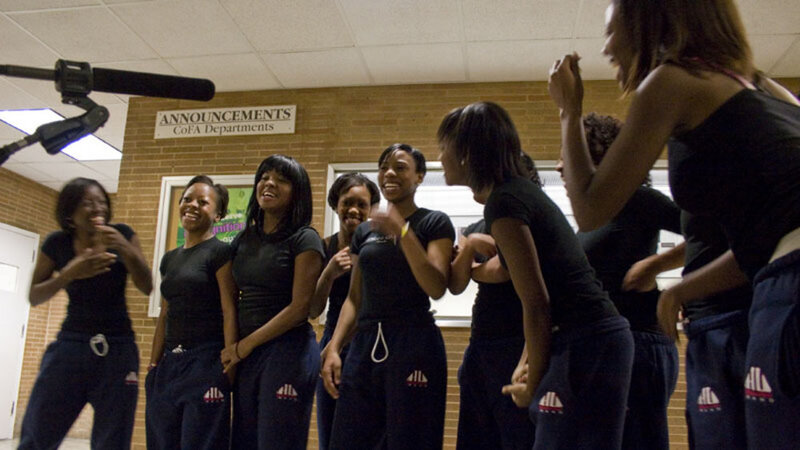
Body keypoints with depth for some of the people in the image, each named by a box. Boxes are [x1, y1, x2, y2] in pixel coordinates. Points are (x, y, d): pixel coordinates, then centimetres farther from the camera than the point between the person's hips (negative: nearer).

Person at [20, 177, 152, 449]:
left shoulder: (121, 234, -1)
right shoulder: (57, 243, 1)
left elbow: (146, 287, -4)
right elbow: (34, 297, 1)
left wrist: (124, 248, -19)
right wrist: (70, 273, -16)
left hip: (117, 347, 0)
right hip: (71, 344, 1)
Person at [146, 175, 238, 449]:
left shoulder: (220, 252, -5)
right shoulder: (170, 259, 15)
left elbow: (229, 312, -11)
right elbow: (165, 316, 18)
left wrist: (229, 366, -17)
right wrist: (153, 366, 15)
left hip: (205, 362, -7)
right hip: (169, 364, 7)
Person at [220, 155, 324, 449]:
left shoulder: (304, 239, -6)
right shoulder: (243, 240, 13)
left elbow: (299, 307, -12)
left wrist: (247, 344, -9)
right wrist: (232, 349, 1)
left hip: (288, 350, -6)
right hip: (245, 355, 6)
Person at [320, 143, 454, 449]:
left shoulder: (434, 223, 0)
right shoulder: (364, 232, 15)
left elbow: (437, 288, -13)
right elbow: (354, 298, 16)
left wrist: (402, 232, -20)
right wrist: (333, 348, 4)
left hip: (414, 346, -5)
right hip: (365, 345, 5)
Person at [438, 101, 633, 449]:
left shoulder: (504, 203, -14)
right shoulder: (521, 190, 14)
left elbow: (536, 303, -15)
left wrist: (533, 385, -4)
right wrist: (528, 365, 14)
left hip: (585, 346, -10)